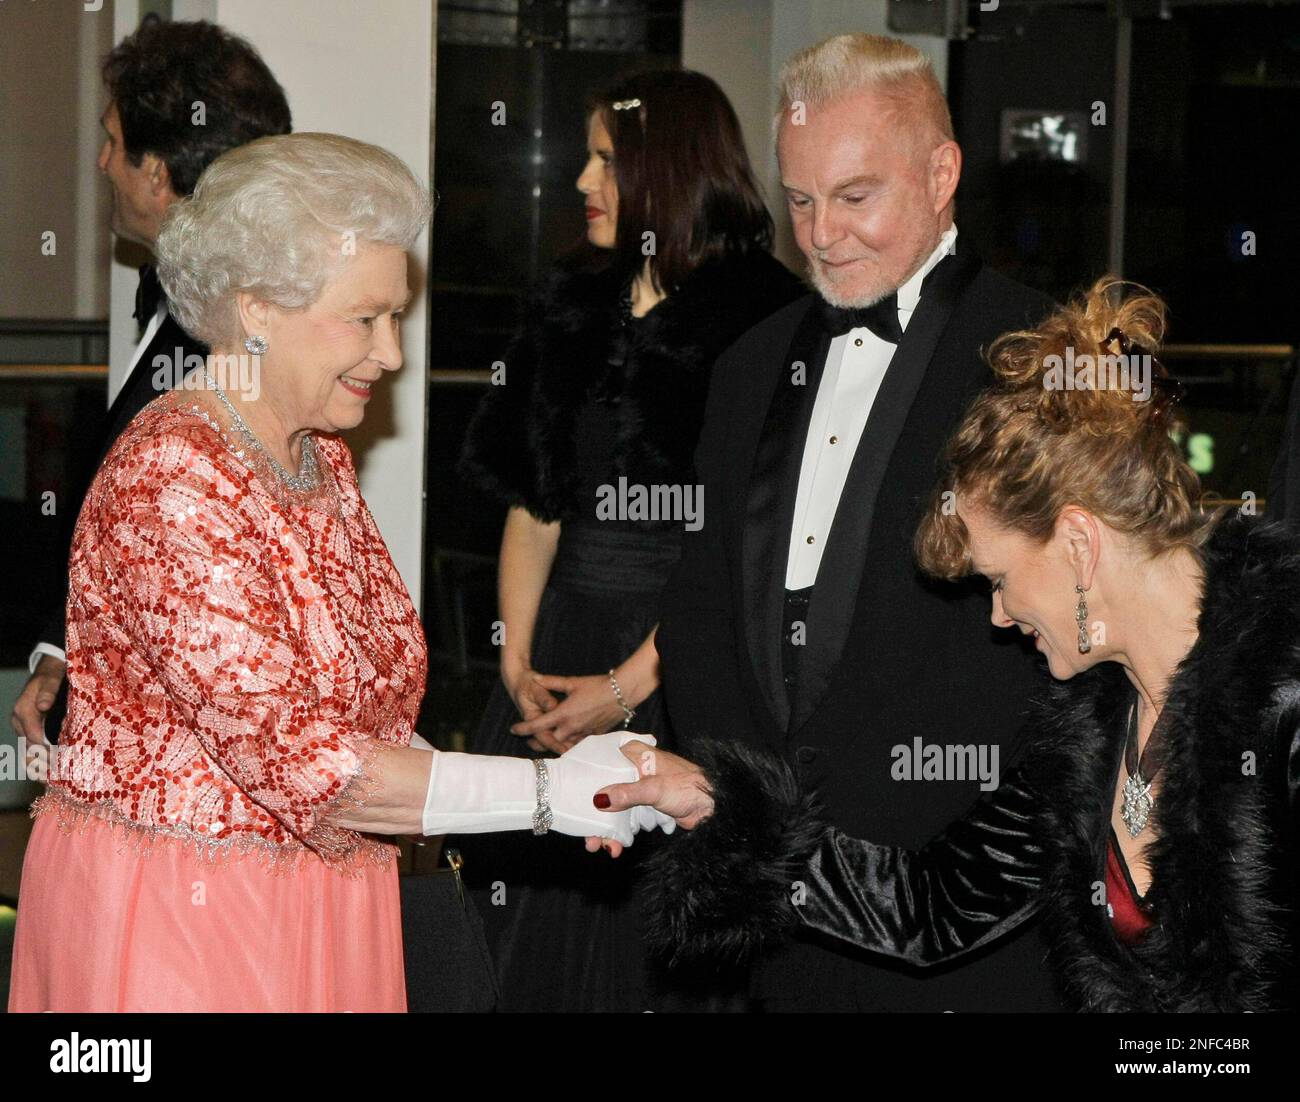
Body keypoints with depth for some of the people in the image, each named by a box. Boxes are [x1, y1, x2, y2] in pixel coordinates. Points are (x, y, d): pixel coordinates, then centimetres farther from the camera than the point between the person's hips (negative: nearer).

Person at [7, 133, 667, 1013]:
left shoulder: (323, 457, 9)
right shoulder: (169, 479, -20)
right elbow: (302, 764, -24)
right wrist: (547, 792, -22)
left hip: (320, 908, 8)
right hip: (172, 916, -8)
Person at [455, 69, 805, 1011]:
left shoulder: (761, 317, -9)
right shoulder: (575, 305, 11)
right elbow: (534, 502, 10)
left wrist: (631, 683, -17)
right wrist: (519, 660, -1)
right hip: (560, 641, 6)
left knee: (645, 921, 1)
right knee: (528, 911, 8)